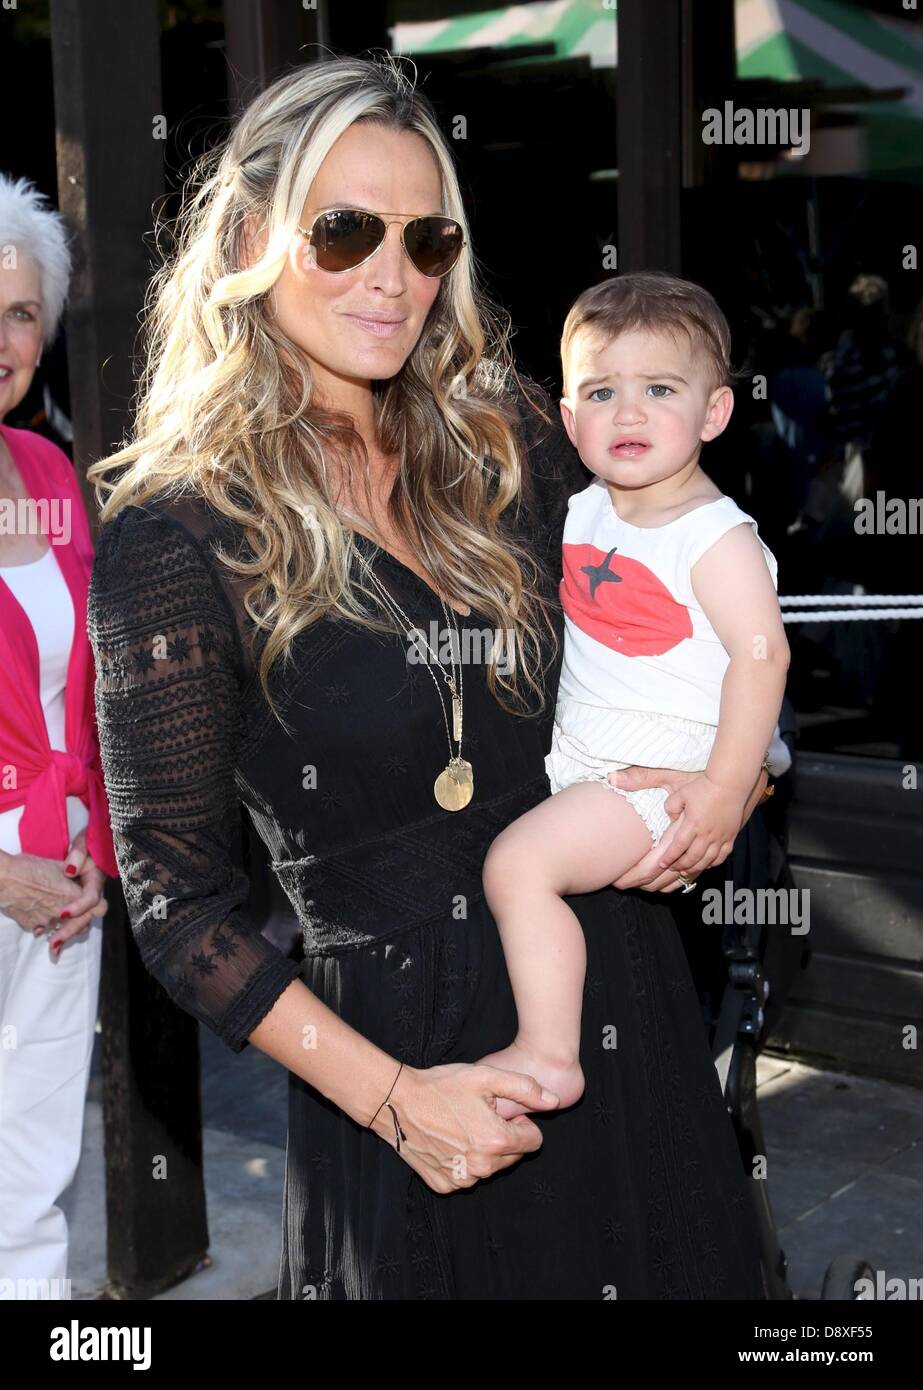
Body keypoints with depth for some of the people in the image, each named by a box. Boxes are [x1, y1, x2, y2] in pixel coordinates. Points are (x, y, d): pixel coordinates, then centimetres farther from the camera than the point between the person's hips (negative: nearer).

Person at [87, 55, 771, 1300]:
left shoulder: (510, 441, 0)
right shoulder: (175, 534, -13)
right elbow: (178, 897, -11)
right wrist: (389, 1095, -17)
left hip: (624, 995, 5)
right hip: (403, 1046, -4)